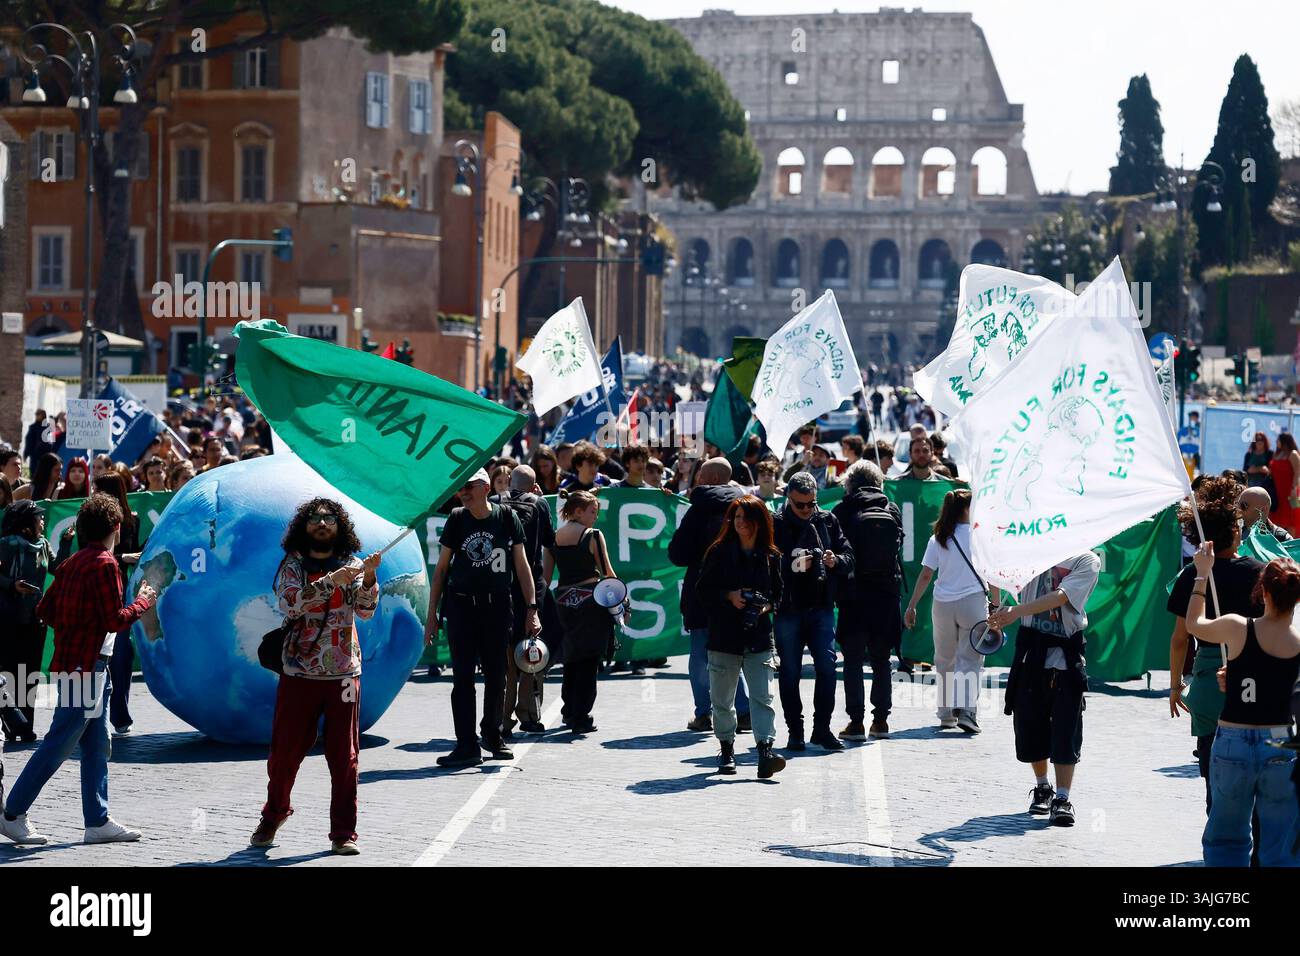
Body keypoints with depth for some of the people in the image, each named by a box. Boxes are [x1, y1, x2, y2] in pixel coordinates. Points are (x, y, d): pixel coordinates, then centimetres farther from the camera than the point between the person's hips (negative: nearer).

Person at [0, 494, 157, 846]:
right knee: (58, 745, -5)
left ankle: (97, 822, 13)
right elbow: (115, 621, -17)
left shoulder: (72, 563, 12)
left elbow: (44, 610, 12)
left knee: (96, 745, 11)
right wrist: (142, 602, -2)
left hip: (81, 664, 9)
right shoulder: (104, 564, -14)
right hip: (84, 667, -9)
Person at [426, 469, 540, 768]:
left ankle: (492, 735, 27)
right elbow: (441, 568, 7)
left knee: (496, 676, 8)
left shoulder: (507, 517, 1)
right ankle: (467, 745, -3)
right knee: (463, 677, -4)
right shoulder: (457, 520, 3)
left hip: (498, 608, 0)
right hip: (462, 606, 0)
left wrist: (531, 608, -1)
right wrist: (432, 616, 3)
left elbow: (521, 565, 5)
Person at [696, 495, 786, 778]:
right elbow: (702, 589, 3)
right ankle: (726, 750, 23)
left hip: (759, 635, 0)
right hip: (724, 635, 0)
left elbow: (779, 593, 14)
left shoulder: (771, 556, 7)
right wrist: (729, 596, -12)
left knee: (762, 696, -11)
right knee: (722, 699, 8)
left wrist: (767, 606, -6)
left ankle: (765, 752, -18)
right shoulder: (719, 552, 3)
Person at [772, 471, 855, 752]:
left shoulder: (828, 521, 9)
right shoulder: (775, 525, -1)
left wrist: (836, 561, -14)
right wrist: (792, 565, -24)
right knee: (790, 672, 4)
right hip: (788, 609, -2)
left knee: (826, 666, -6)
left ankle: (822, 728, 4)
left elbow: (849, 558, 8)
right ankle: (795, 731, 11)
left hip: (821, 607, 2)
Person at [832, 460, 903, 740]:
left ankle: (856, 722, -3)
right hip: (887, 593, 3)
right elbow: (899, 546, 8)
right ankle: (881, 719, 13)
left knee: (853, 660, 2)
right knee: (881, 661, 13)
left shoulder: (842, 512, -6)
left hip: (854, 594, -3)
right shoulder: (892, 510, 3)